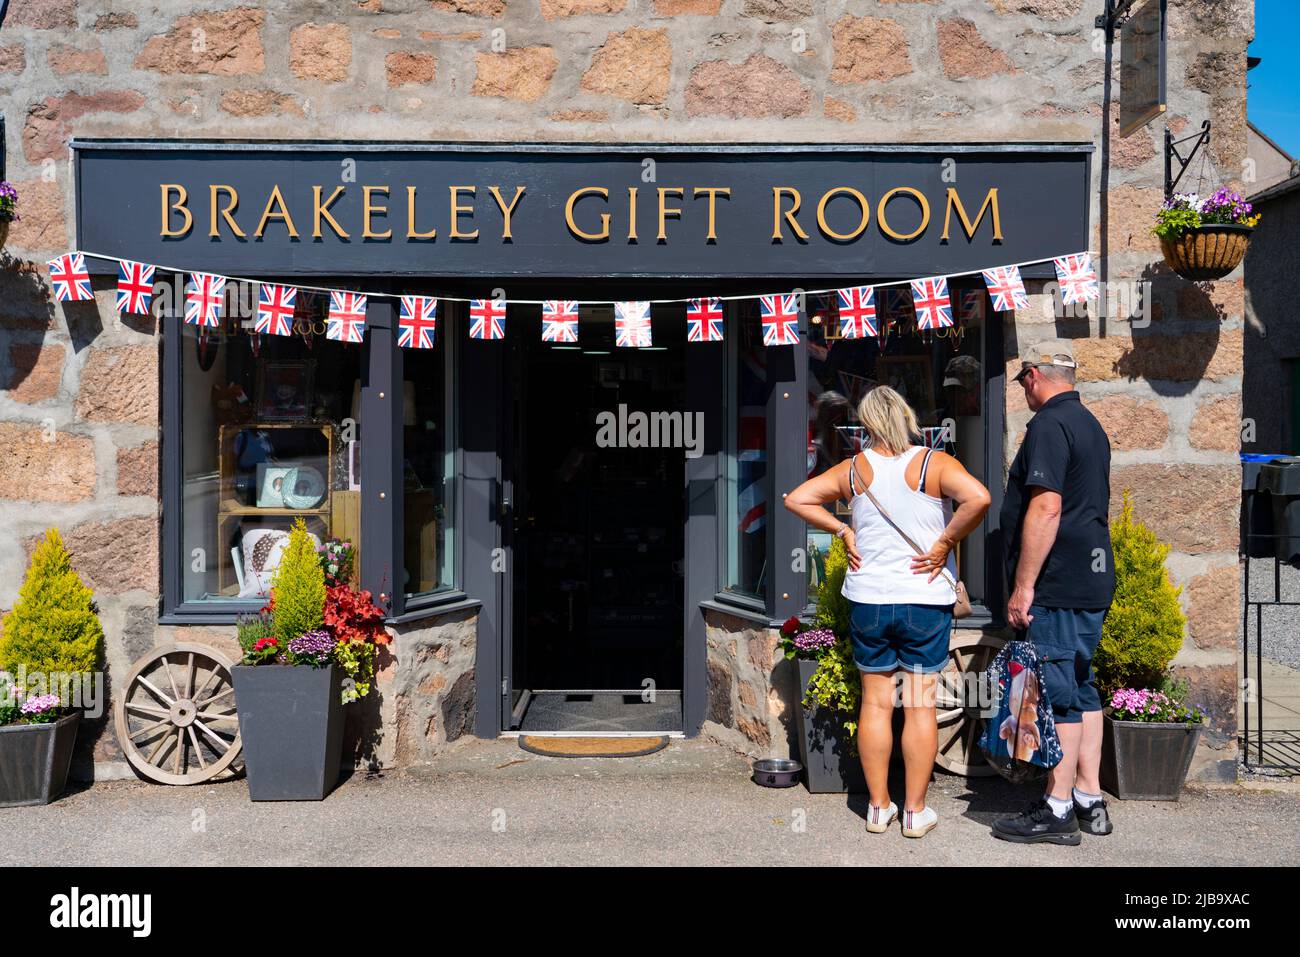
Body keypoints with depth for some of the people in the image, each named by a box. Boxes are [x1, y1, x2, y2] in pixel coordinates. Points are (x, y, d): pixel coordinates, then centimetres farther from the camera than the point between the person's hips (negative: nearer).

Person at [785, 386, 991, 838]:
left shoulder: (854, 468, 1)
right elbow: (979, 498, -24)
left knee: (876, 702, 10)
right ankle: (916, 811, 14)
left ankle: (878, 807, 19)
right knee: (920, 706, 7)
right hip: (925, 602, -2)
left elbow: (796, 499, 1)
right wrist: (944, 543, -12)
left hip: (868, 601, 2)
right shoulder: (935, 463, -7)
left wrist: (842, 530, 4)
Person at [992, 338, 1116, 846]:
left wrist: (1023, 586, -21)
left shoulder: (1050, 424, -14)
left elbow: (1046, 508, -23)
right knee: (1080, 687, 14)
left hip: (1058, 584, -10)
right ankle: (1090, 801, 21)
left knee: (1056, 692, -5)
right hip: (1093, 581, 10)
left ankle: (1057, 810, 2)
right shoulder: (1090, 424, 18)